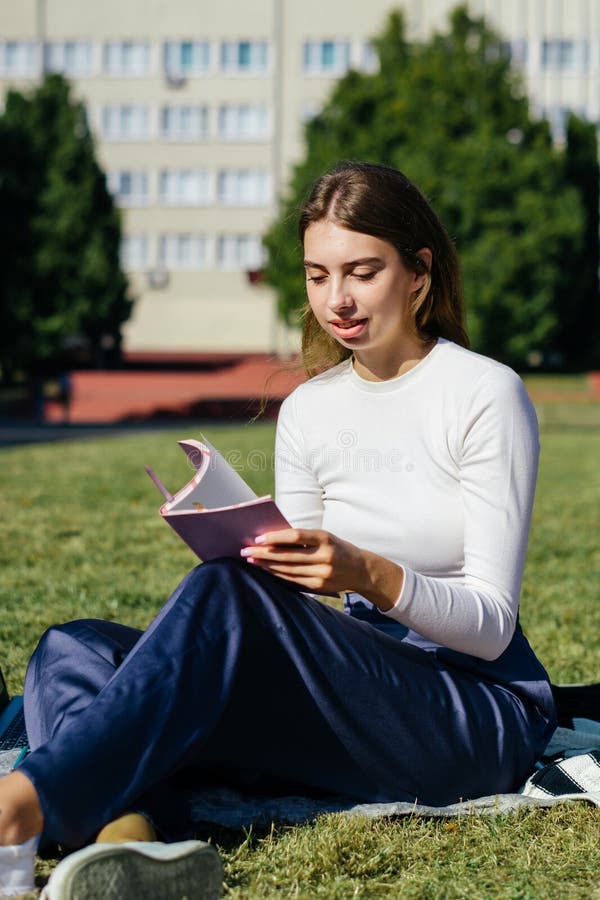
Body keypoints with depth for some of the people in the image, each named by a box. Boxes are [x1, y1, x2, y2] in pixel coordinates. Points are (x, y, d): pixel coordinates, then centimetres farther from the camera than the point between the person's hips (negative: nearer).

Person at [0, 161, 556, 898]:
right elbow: (299, 597, 10)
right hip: (359, 692, 6)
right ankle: (131, 838, -46)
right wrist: (265, 558, -13)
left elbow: (492, 625, -10)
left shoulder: (483, 394, -6)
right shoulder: (308, 411, 11)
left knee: (232, 594, -32)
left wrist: (370, 574, -28)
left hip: (484, 710, -6)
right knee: (76, 651, -16)